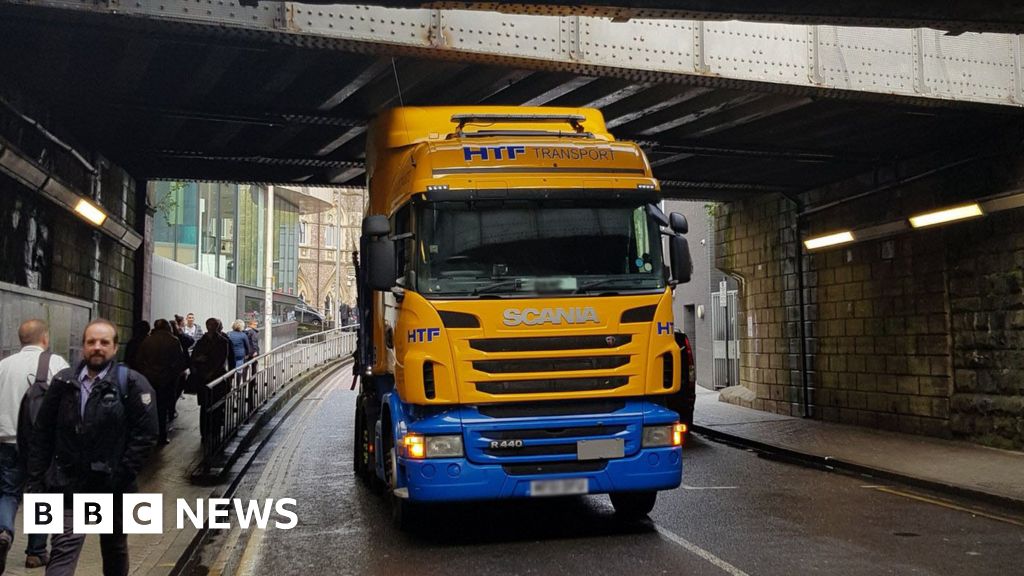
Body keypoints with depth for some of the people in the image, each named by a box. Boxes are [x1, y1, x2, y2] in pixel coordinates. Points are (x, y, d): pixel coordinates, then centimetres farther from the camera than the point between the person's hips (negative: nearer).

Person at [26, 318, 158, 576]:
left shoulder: (132, 383, -8)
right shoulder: (63, 382, 3)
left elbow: (145, 432, -11)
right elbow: (42, 432, 6)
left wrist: (123, 474, -15)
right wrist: (36, 477, 1)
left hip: (111, 487, -1)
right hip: (68, 486, 1)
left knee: (114, 549, 18)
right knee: (62, 553, -7)